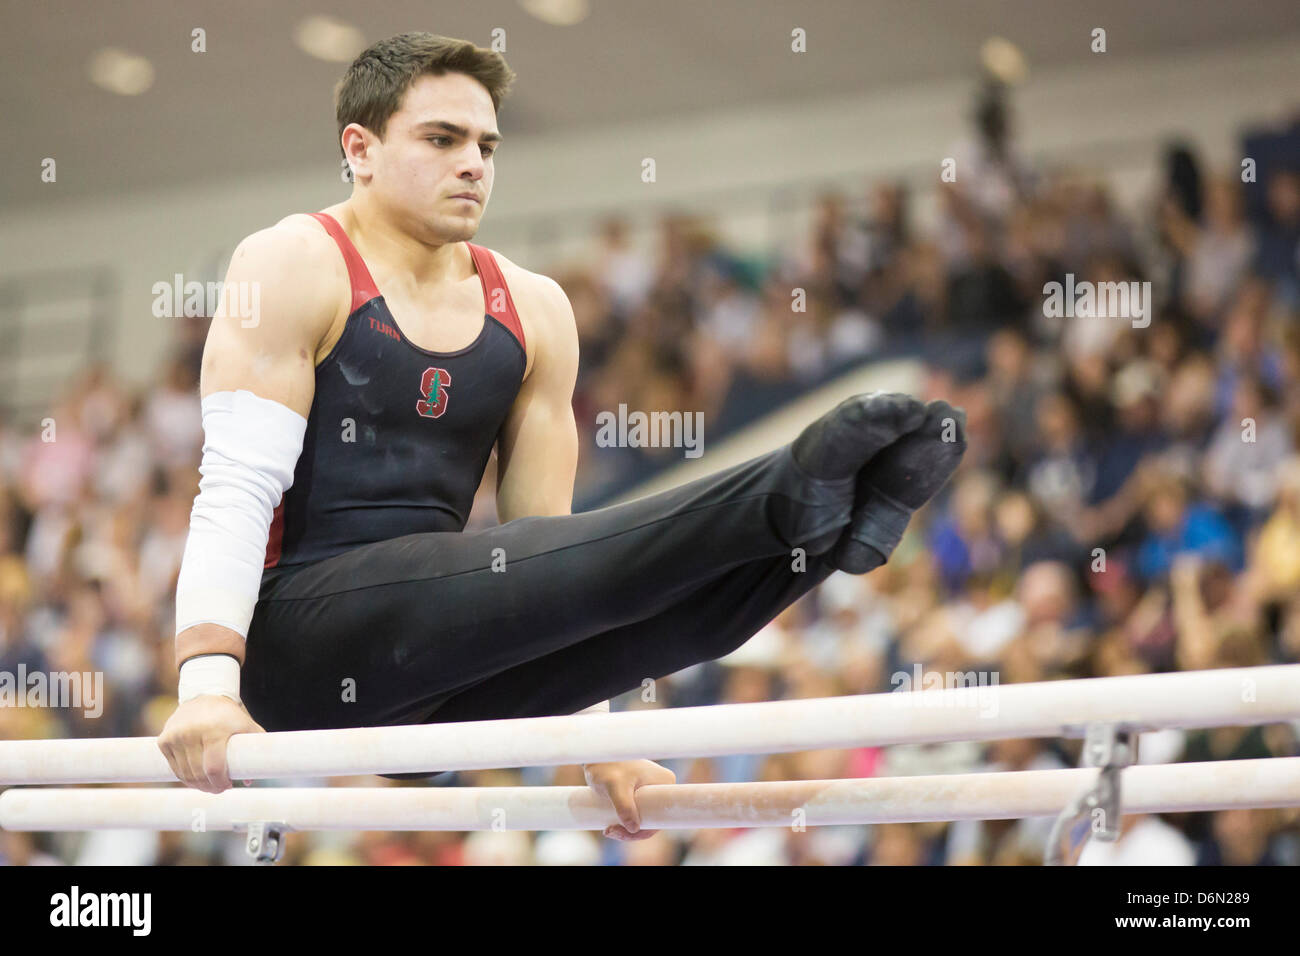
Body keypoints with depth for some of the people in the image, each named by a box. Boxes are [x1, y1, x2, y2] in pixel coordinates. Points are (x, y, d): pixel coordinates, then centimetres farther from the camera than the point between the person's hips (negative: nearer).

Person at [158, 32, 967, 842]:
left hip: (434, 688, 6)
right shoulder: (293, 268, -2)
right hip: (296, 642, -6)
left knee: (669, 601, -19)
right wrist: (207, 685, -25)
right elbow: (236, 489, -12)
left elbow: (547, 532, 15)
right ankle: (789, 494, -44)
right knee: (523, 571, -32)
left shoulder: (533, 312, 14)